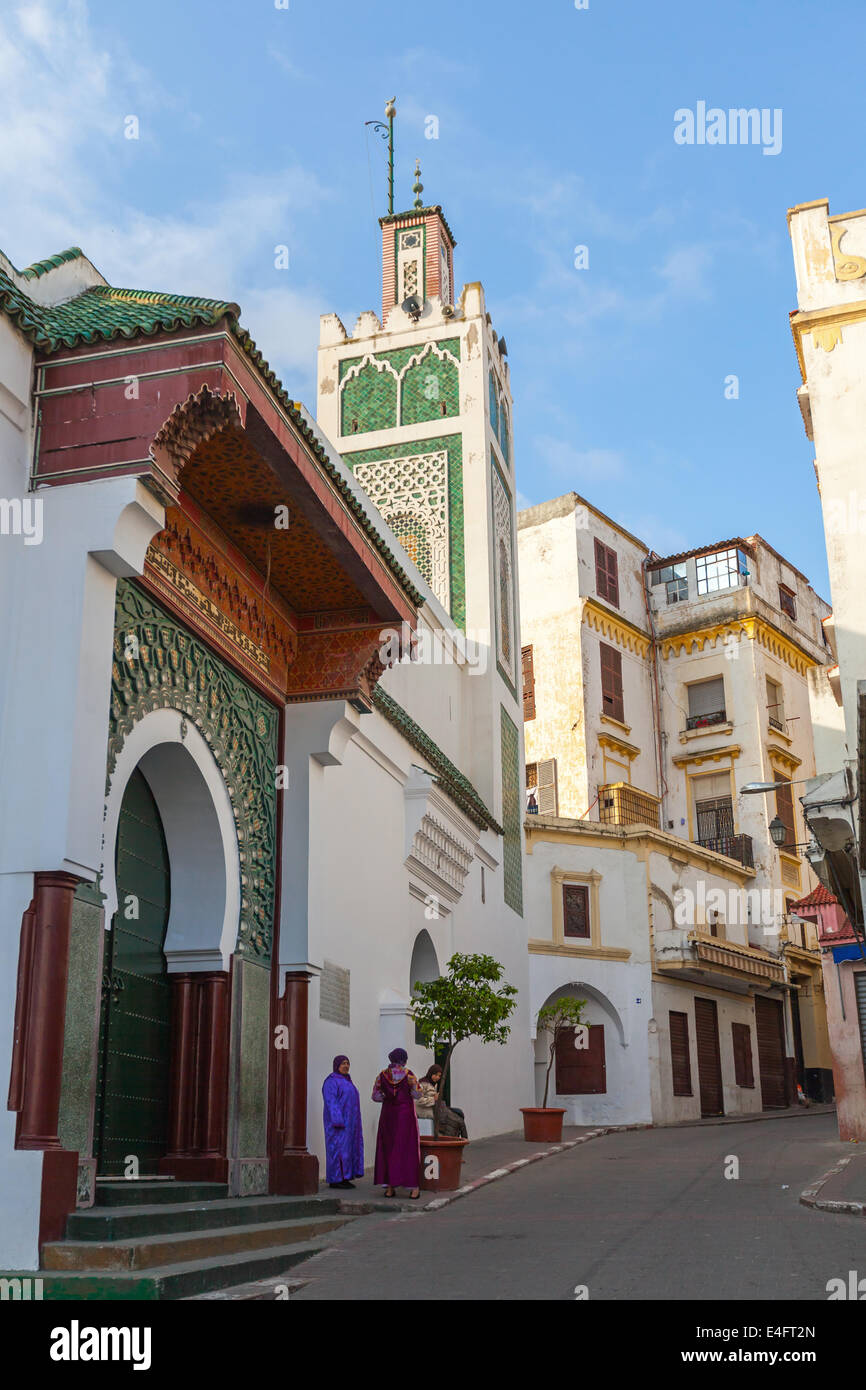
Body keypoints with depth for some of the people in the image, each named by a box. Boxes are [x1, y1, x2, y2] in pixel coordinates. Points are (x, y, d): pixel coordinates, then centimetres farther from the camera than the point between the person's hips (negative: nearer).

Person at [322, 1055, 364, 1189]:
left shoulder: (346, 1081, 17)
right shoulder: (331, 1081, -11)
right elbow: (331, 1103, -18)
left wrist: (354, 1123, 17)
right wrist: (338, 1122, -24)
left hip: (348, 1122, 9)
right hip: (338, 1120, -9)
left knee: (348, 1147, 7)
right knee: (338, 1148, -8)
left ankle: (343, 1178, 11)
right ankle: (334, 1180, -4)